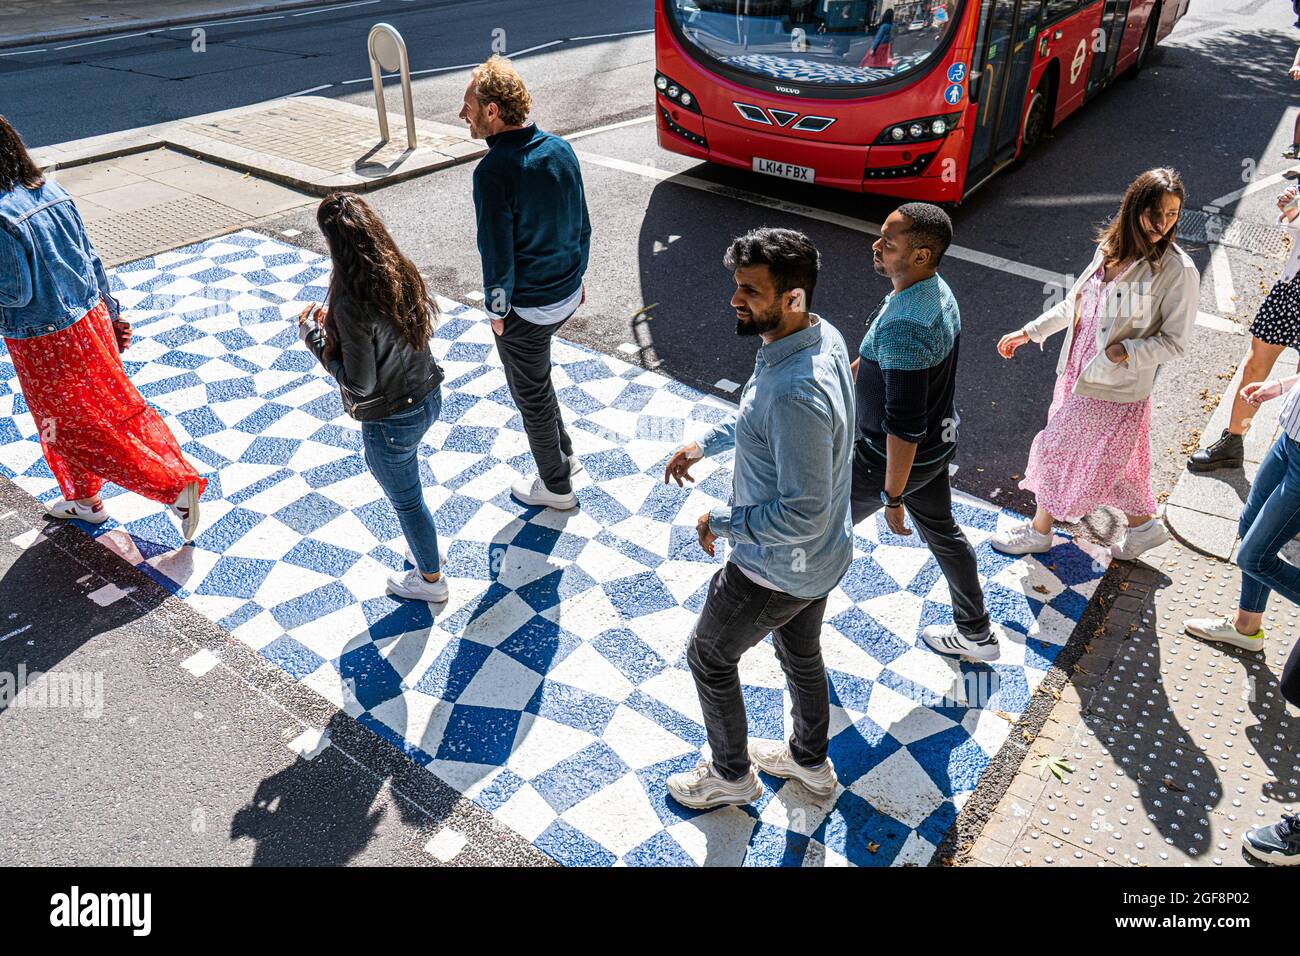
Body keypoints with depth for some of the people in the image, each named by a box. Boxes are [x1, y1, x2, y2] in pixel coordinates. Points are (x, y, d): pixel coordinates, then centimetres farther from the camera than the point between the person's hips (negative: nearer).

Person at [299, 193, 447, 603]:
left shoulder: (351, 304, -30)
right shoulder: (403, 272, -9)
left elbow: (360, 386, -24)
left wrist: (315, 337, -12)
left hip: (391, 422, -7)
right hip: (429, 397, 8)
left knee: (406, 500, 18)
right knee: (408, 488, 32)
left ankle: (430, 578, 41)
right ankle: (427, 549, 54)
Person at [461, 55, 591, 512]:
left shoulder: (493, 171, -25)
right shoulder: (560, 149, -3)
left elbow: (497, 252, -21)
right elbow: (582, 225, 6)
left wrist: (498, 309, -7)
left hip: (526, 308, -7)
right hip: (567, 295, 7)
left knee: (531, 395, 13)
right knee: (536, 378, 30)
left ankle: (556, 487, 31)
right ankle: (564, 453, 44)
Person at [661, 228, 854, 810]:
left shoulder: (797, 393, -38)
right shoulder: (822, 335, -7)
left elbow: (804, 513, -34)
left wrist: (721, 523, -21)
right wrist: (706, 444, 11)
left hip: (777, 569, -9)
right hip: (824, 555, 9)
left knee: (710, 657, 16)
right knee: (801, 653, 29)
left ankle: (731, 775, 40)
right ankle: (811, 762, 54)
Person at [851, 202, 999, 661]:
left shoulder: (905, 327, -35)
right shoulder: (936, 289, -4)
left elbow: (904, 425, -31)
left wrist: (893, 497, -23)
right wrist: (853, 370, 28)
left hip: (899, 456, -9)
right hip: (937, 443, 9)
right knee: (940, 529, 25)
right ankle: (976, 634, 43)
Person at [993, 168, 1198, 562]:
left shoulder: (1179, 271, -19)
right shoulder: (1110, 249, -1)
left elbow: (1174, 342, -14)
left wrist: (1124, 352, -27)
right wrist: (1030, 332, 12)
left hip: (1114, 390, -6)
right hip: (1078, 375, 6)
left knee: (1055, 450, 8)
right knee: (1101, 461, 21)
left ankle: (1039, 531, 32)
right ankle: (1143, 526, 42)